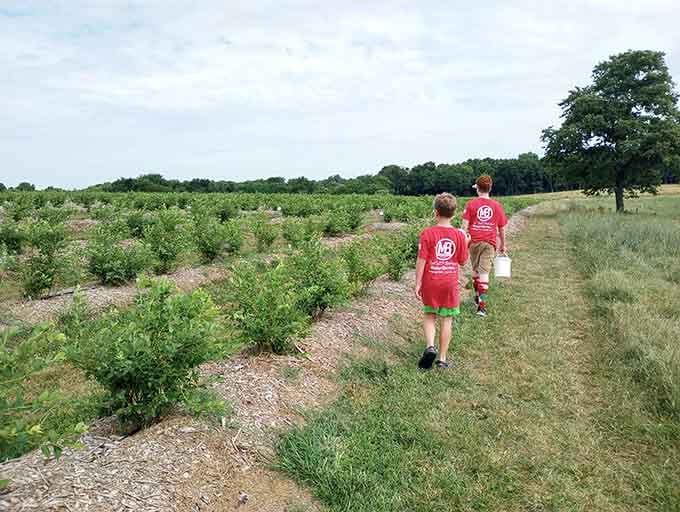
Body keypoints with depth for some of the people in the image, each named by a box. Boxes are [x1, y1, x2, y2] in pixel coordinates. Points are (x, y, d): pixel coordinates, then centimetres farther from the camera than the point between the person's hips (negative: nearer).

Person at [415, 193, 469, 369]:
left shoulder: (428, 233, -10)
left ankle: (430, 346, -4)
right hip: (450, 283, 1)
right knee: (446, 320, 9)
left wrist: (417, 283, -6)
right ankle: (442, 358, 15)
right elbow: (462, 261, 3)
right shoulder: (459, 235, -3)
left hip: (430, 283, -1)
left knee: (429, 316, 16)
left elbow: (421, 260, -12)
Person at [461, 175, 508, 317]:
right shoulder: (497, 206, 3)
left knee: (475, 270, 19)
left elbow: (465, 225, -7)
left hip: (474, 241, 0)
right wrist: (503, 245, 20)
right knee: (484, 273, -2)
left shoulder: (471, 204, -1)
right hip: (489, 243, 0)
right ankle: (482, 305, -6)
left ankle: (477, 296, 36)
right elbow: (502, 228, 8)